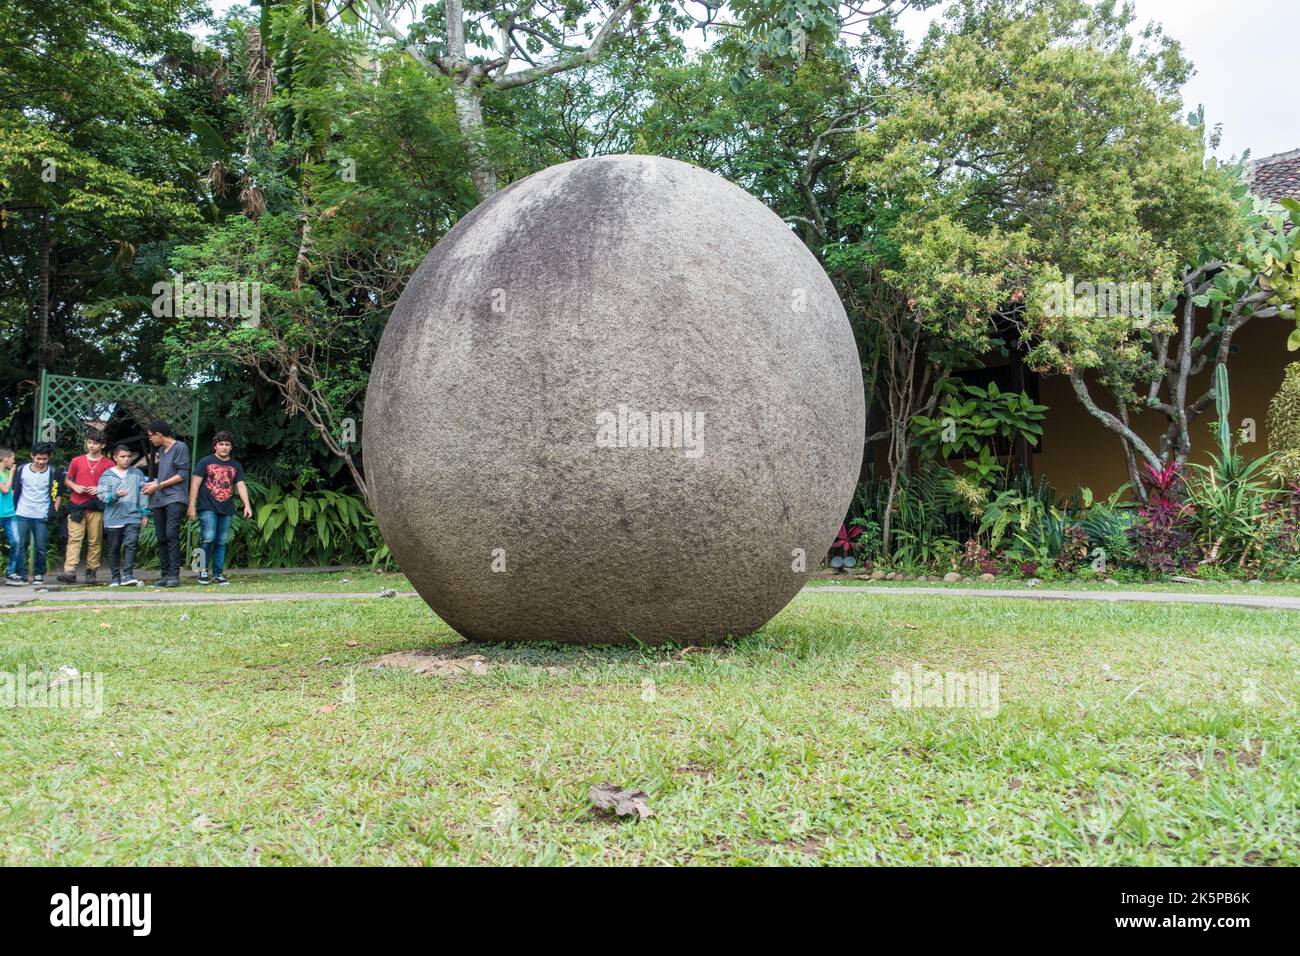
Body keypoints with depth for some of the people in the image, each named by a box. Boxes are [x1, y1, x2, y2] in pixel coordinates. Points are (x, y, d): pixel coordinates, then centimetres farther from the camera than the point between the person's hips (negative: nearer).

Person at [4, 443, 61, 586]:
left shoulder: (52, 473, -2)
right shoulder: (22, 470, 2)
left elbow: (56, 494, 3)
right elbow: (14, 491, 9)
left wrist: (54, 512, -5)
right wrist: (11, 508, 1)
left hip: (42, 516, -1)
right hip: (22, 514, 1)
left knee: (41, 547, 2)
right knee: (19, 545, -3)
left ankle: (39, 574, 16)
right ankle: (20, 575, 2)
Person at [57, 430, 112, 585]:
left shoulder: (108, 464, 7)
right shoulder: (77, 461, 12)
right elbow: (67, 480, 20)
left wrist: (100, 489, -7)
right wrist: (74, 486, -1)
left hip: (96, 508, -1)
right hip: (77, 506, 1)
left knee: (94, 541, 0)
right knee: (74, 538, -9)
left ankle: (91, 572, 5)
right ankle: (69, 571, -16)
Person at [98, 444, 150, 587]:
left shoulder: (137, 474, 9)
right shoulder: (107, 475, 5)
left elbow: (143, 494, 10)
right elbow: (101, 495, -2)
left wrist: (145, 514, 5)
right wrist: (115, 495, -21)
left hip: (133, 517, 0)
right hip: (113, 518, 0)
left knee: (131, 545, -13)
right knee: (114, 549, 7)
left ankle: (127, 575, -14)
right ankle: (115, 578, 16)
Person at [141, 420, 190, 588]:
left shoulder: (180, 447, -3)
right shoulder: (161, 450, 21)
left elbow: (183, 474, -8)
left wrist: (159, 485, -7)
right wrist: (154, 483, 8)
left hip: (174, 498, -8)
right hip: (158, 500, 8)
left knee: (172, 534, -17)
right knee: (161, 538, 4)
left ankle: (174, 574, -17)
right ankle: (165, 574, 6)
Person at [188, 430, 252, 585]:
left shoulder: (236, 466, 14)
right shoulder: (205, 462, 4)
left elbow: (241, 485, 5)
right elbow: (195, 484, 1)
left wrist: (247, 505, -10)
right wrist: (192, 506, -6)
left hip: (227, 510, 4)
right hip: (208, 508, -3)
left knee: (221, 543, 5)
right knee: (208, 539, -14)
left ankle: (218, 574, 11)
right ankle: (203, 569, 3)